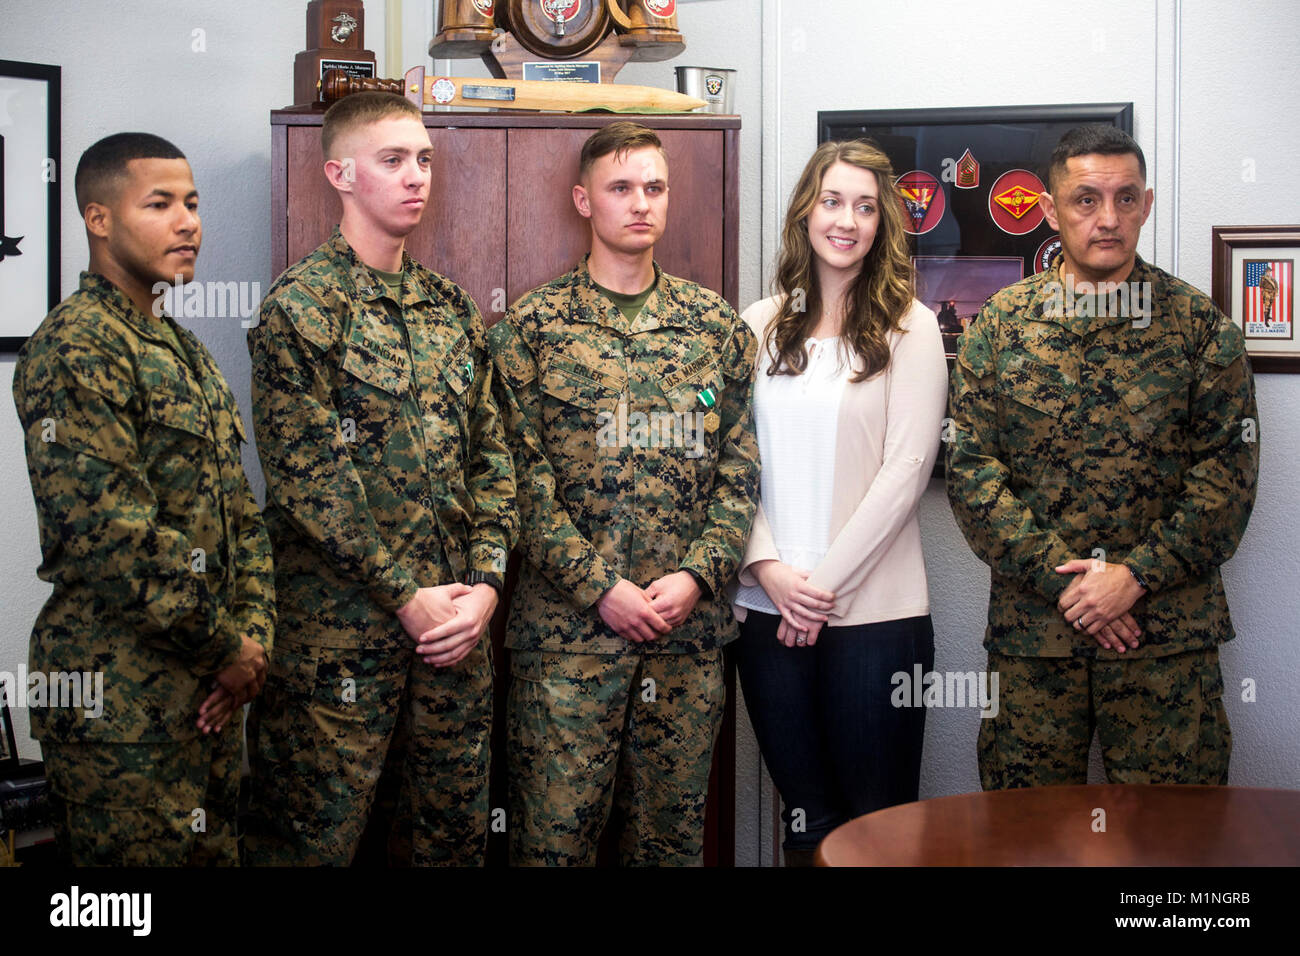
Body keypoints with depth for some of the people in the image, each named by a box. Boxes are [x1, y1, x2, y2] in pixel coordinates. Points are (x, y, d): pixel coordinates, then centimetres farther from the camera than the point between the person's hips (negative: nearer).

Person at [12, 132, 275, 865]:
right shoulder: (76, 351, -15)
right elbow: (110, 536, -23)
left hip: (208, 690, 9)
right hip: (121, 698, -9)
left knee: (215, 853, 17)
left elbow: (240, 512, 15)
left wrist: (253, 633, 1)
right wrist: (227, 649, -14)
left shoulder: (186, 351, 15)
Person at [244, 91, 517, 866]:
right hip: (341, 623, -5)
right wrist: (409, 597, -14)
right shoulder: (300, 307, -6)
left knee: (456, 828, 12)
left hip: (456, 618, 6)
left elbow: (491, 459, 11)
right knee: (318, 835, 2)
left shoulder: (451, 307, 13)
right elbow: (306, 477, -13)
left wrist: (485, 583, -3)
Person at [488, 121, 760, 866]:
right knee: (556, 832, 2)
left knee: (673, 832, 11)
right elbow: (525, 478, -4)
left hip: (690, 628, 3)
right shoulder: (534, 327, 1)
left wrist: (696, 576, -7)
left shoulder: (717, 325, 10)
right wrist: (600, 588, -12)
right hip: (567, 627, -2)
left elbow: (740, 471, 7)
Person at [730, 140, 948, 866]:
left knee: (879, 820, 3)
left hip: (875, 611, -3)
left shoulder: (908, 328, -1)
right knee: (806, 814, 11)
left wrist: (825, 582, -11)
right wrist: (769, 568, -8)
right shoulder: (761, 326, 8)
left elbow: (906, 470, -8)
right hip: (769, 609, 3)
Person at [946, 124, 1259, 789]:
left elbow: (1228, 472, -2)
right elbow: (971, 468, -1)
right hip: (1031, 629, 1)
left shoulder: (1201, 327, 2)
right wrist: (1062, 577, -11)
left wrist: (1135, 576, -12)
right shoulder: (1000, 324, 4)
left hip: (1167, 632, -1)